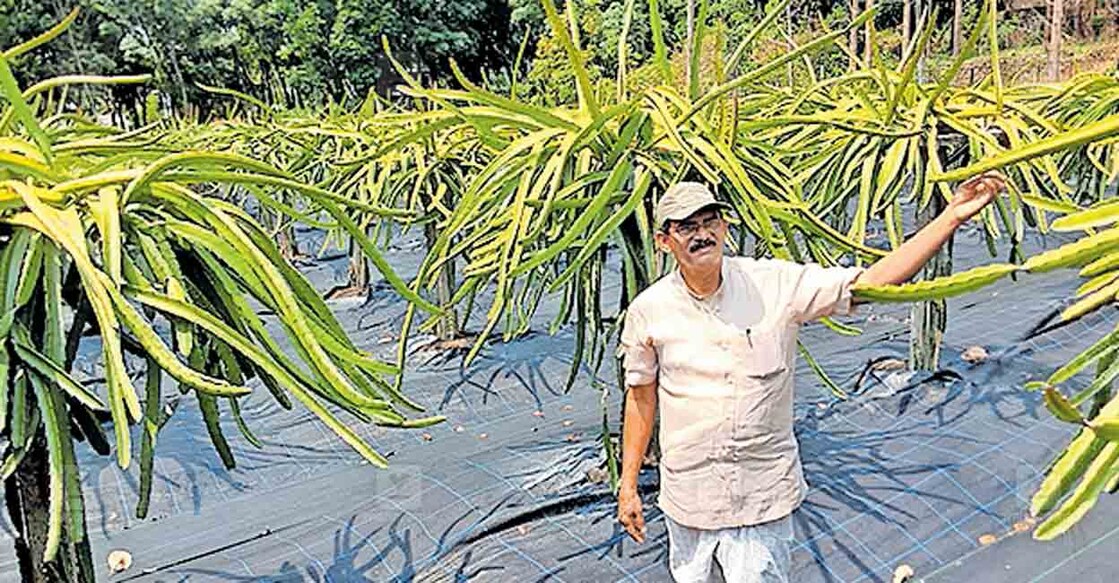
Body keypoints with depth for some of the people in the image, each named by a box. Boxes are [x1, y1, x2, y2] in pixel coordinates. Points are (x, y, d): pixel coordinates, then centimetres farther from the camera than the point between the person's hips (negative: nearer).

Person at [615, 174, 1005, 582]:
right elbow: (641, 398, 3)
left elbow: (870, 283, -14)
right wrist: (628, 486, 6)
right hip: (687, 497, 2)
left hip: (763, 498, -1)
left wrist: (952, 216, -20)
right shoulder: (648, 311, -6)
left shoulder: (775, 284, -10)